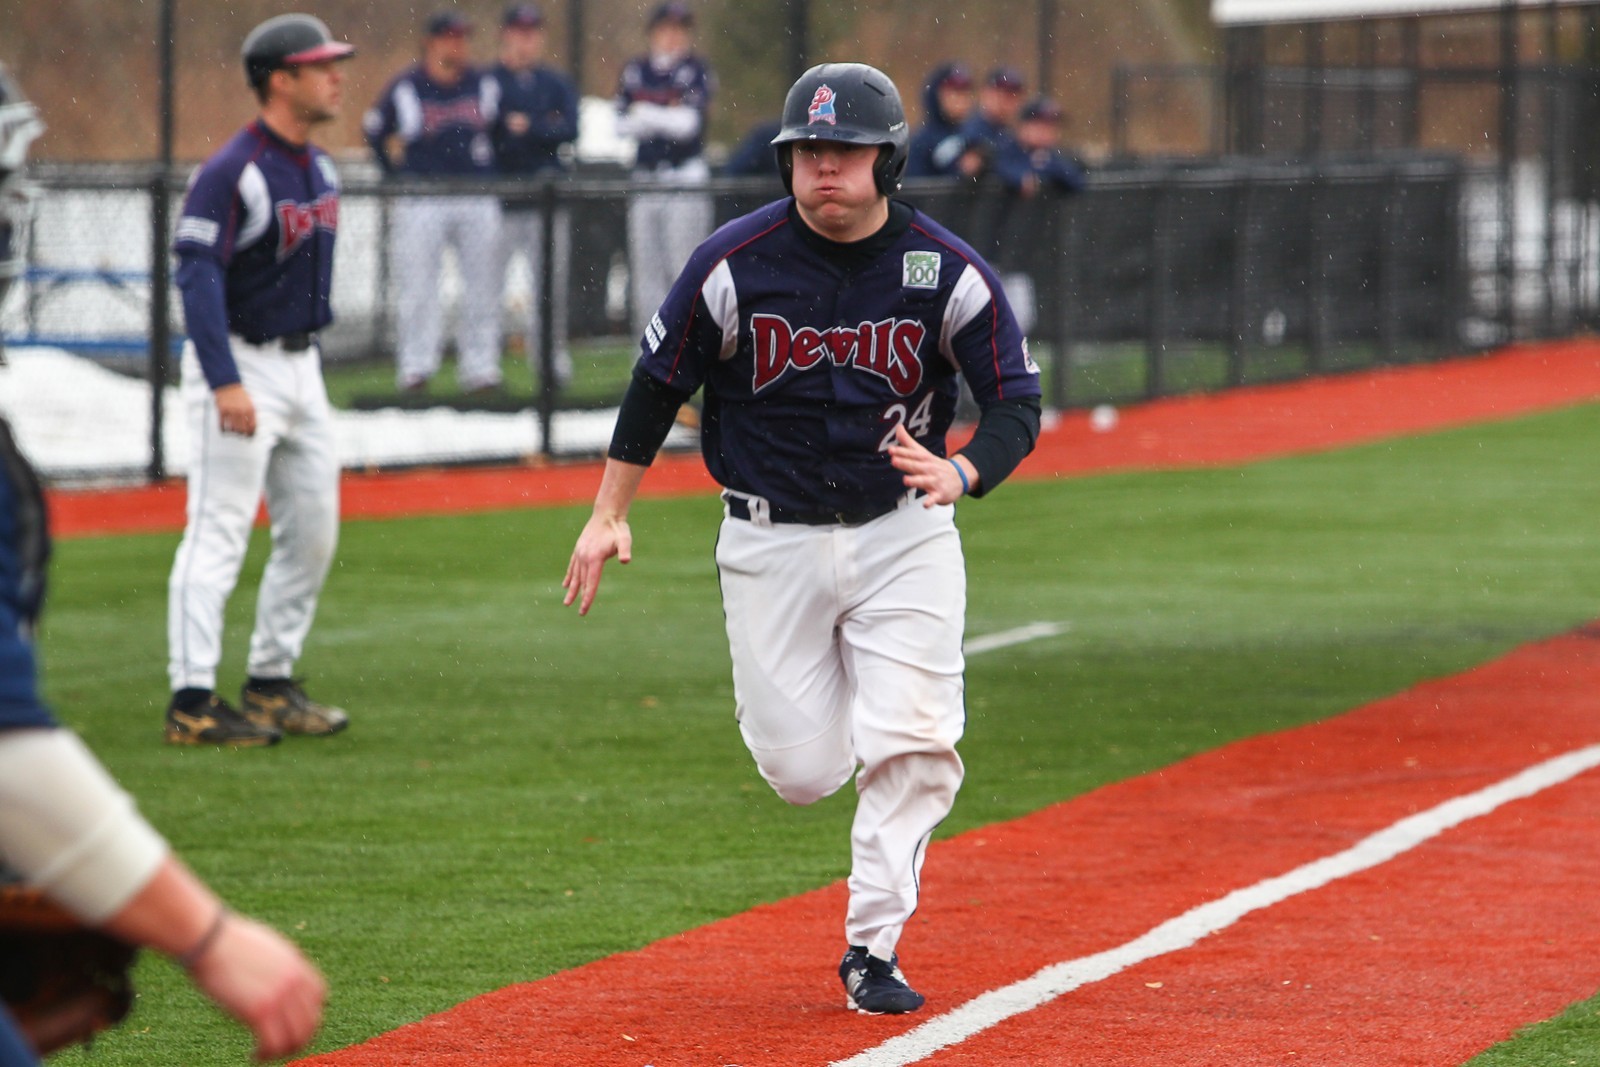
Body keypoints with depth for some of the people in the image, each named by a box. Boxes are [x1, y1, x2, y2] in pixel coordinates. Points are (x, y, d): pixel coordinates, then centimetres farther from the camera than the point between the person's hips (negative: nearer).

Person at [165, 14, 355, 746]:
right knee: (219, 534, -9)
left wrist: (310, 357, 18)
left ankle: (272, 685, 20)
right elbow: (197, 277, -22)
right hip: (241, 365, -9)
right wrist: (224, 382, -29)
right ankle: (192, 703, -8)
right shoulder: (230, 174, -17)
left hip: (302, 364, 9)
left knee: (313, 533, 11)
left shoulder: (318, 168, 10)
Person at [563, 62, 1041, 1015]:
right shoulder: (735, 264, -11)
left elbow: (1016, 401, -8)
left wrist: (960, 473, -30)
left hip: (904, 533, 0)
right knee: (802, 771, -1)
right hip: (772, 536, 0)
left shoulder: (949, 272, -11)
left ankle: (874, 946, 2)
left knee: (913, 748, -12)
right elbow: (660, 380, 1)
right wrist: (609, 515, 2)